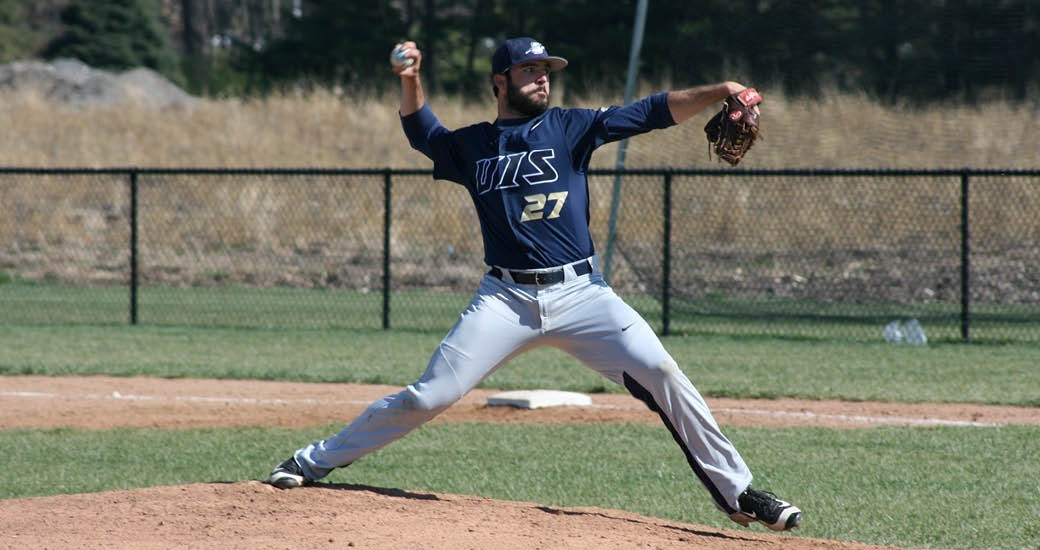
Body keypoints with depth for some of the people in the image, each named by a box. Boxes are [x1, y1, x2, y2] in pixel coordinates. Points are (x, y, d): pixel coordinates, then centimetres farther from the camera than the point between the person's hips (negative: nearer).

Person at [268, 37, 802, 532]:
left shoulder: (568, 127, 8)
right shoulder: (472, 146, 13)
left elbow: (653, 112, 0)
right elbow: (421, 131, 32)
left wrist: (719, 92, -14)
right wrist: (410, 81, 13)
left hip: (580, 292, 0)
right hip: (506, 300, 0)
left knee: (662, 376, -17)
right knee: (430, 396, -6)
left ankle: (736, 492, -8)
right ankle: (314, 462, 10)